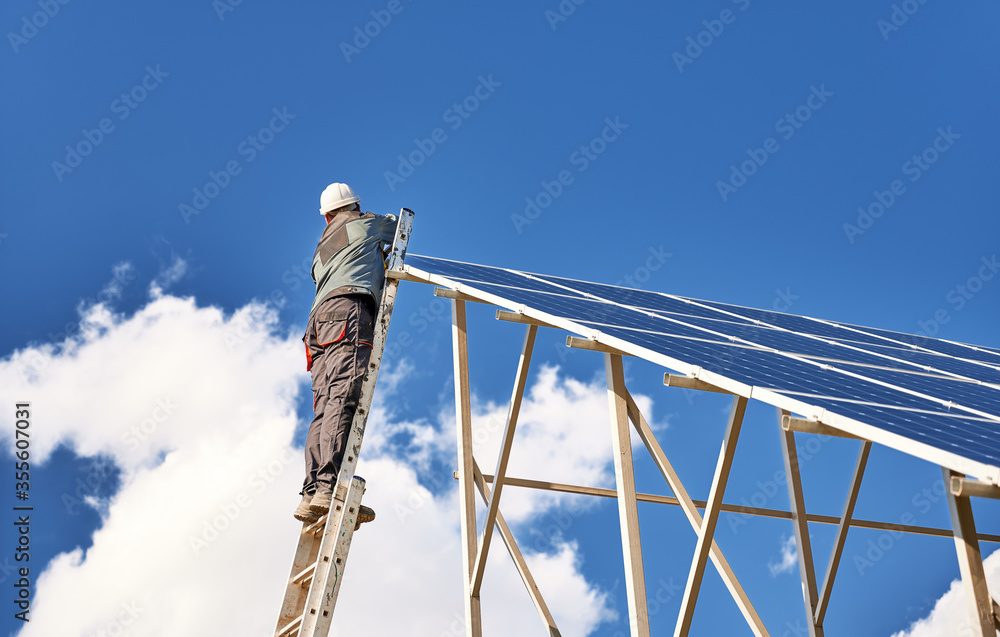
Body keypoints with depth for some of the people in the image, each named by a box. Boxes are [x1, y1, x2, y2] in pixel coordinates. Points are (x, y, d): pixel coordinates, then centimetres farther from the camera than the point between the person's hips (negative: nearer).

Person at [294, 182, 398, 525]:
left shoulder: (322, 249, 36)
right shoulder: (365, 224, 21)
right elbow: (402, 225, 36)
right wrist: (385, 250, 55)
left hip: (320, 316, 7)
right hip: (350, 308, -7)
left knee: (326, 408, -4)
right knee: (344, 398, -22)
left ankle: (312, 495, -19)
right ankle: (329, 487, -38)